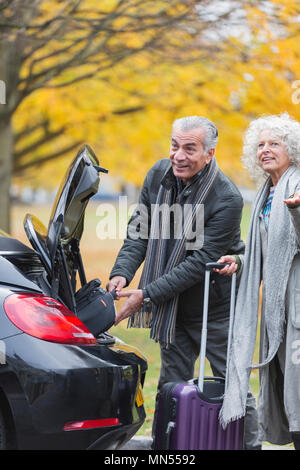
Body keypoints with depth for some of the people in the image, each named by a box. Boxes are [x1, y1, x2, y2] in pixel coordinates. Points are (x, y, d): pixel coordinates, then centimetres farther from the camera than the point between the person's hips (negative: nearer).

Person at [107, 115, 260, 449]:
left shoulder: (227, 199, -24)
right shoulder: (159, 175, -4)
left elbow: (200, 262, -26)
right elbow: (139, 230, 1)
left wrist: (147, 295, -28)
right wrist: (122, 272, -17)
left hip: (218, 309, -6)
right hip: (174, 308, 6)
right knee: (171, 384, 13)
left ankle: (249, 445, 15)